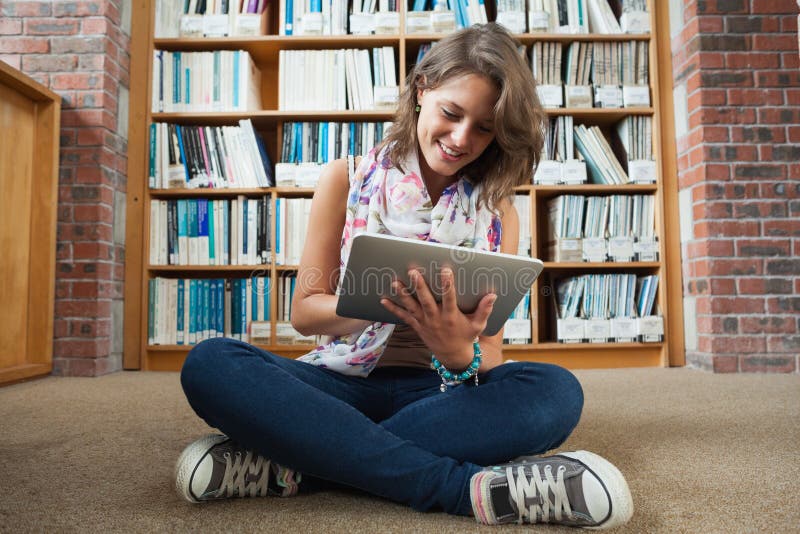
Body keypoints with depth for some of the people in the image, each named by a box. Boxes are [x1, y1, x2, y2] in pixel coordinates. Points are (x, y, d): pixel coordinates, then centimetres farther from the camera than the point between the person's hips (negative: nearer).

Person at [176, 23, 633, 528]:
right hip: (346, 381, 0)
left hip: (440, 391, 1)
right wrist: (380, 304, -20)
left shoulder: (497, 213, 5)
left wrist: (459, 352, -25)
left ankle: (291, 466, -28)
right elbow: (304, 309, 1)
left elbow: (489, 350, 1)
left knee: (557, 391, -29)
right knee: (210, 364, -27)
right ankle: (468, 486, -30)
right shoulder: (347, 180, 3)